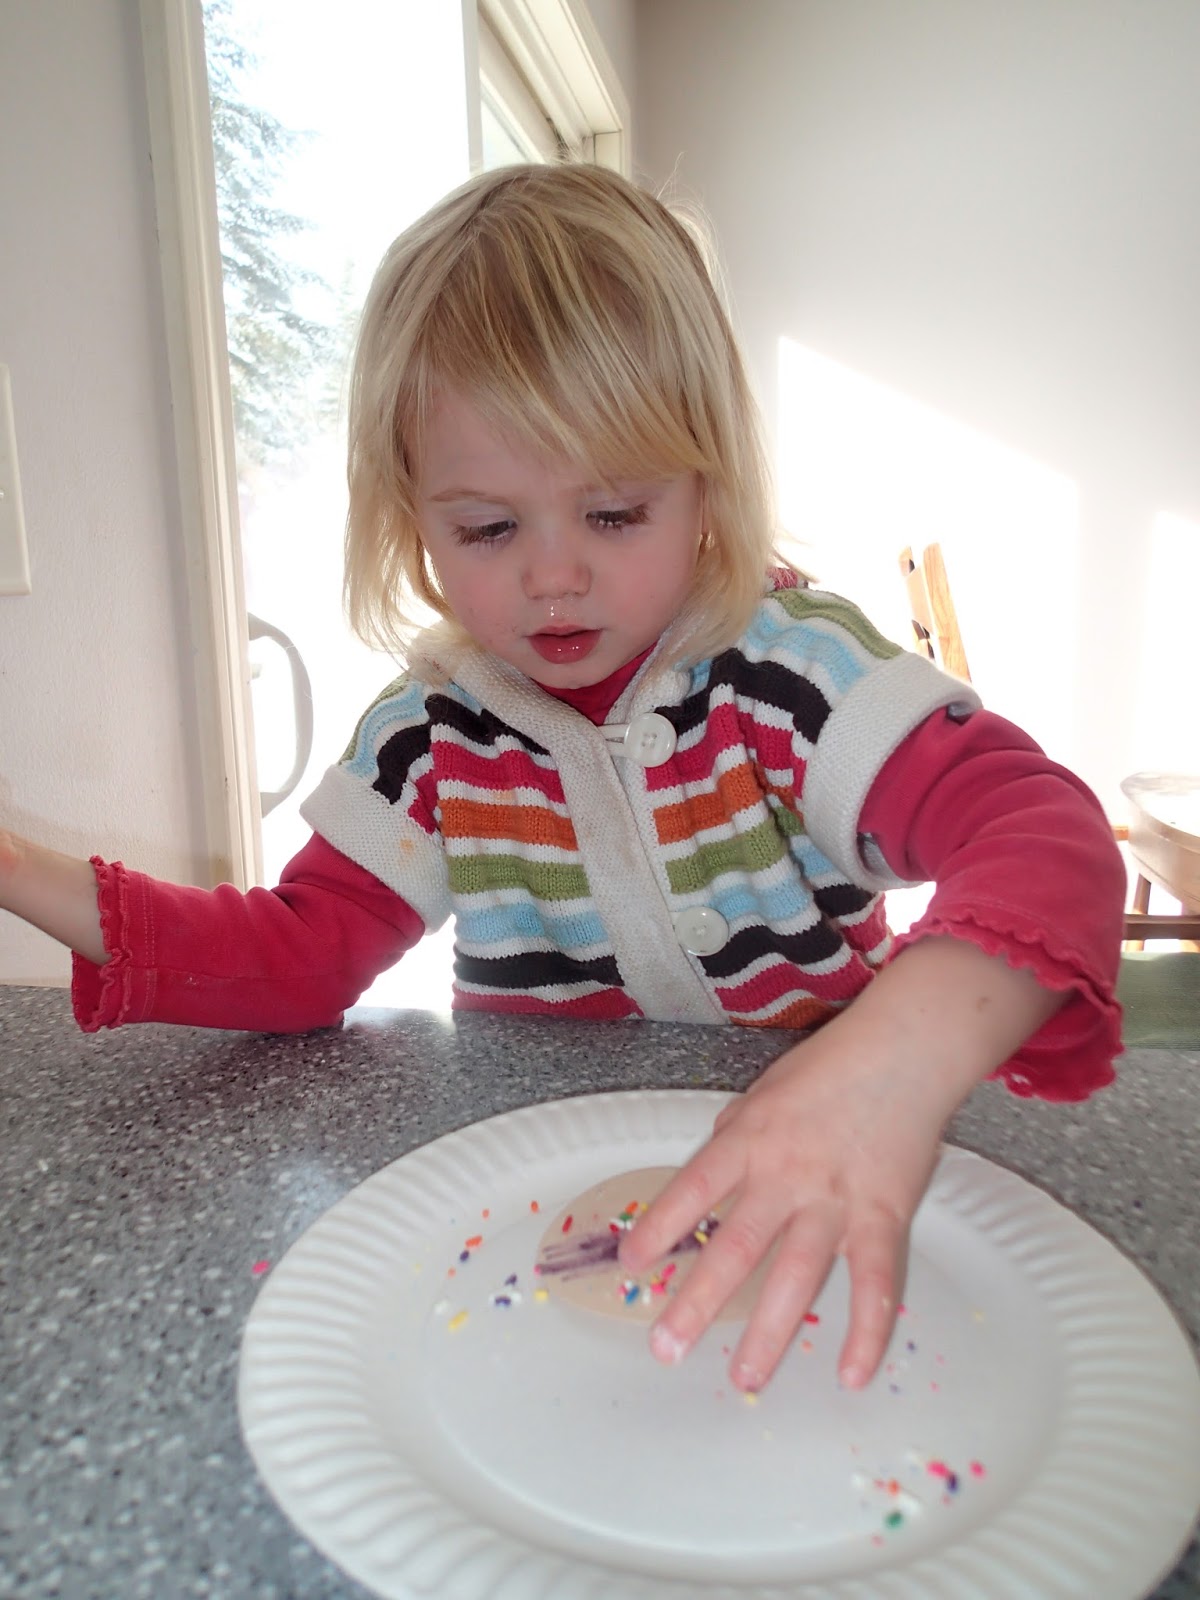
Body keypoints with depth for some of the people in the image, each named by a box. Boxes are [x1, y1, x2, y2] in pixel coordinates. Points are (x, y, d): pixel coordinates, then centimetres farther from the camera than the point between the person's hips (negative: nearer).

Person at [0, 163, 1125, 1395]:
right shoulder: (432, 734, -4)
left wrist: (901, 1054, -48)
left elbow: (1043, 834, -27)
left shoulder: (787, 668, -16)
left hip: (817, 1199, 0)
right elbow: (301, 953, -2)